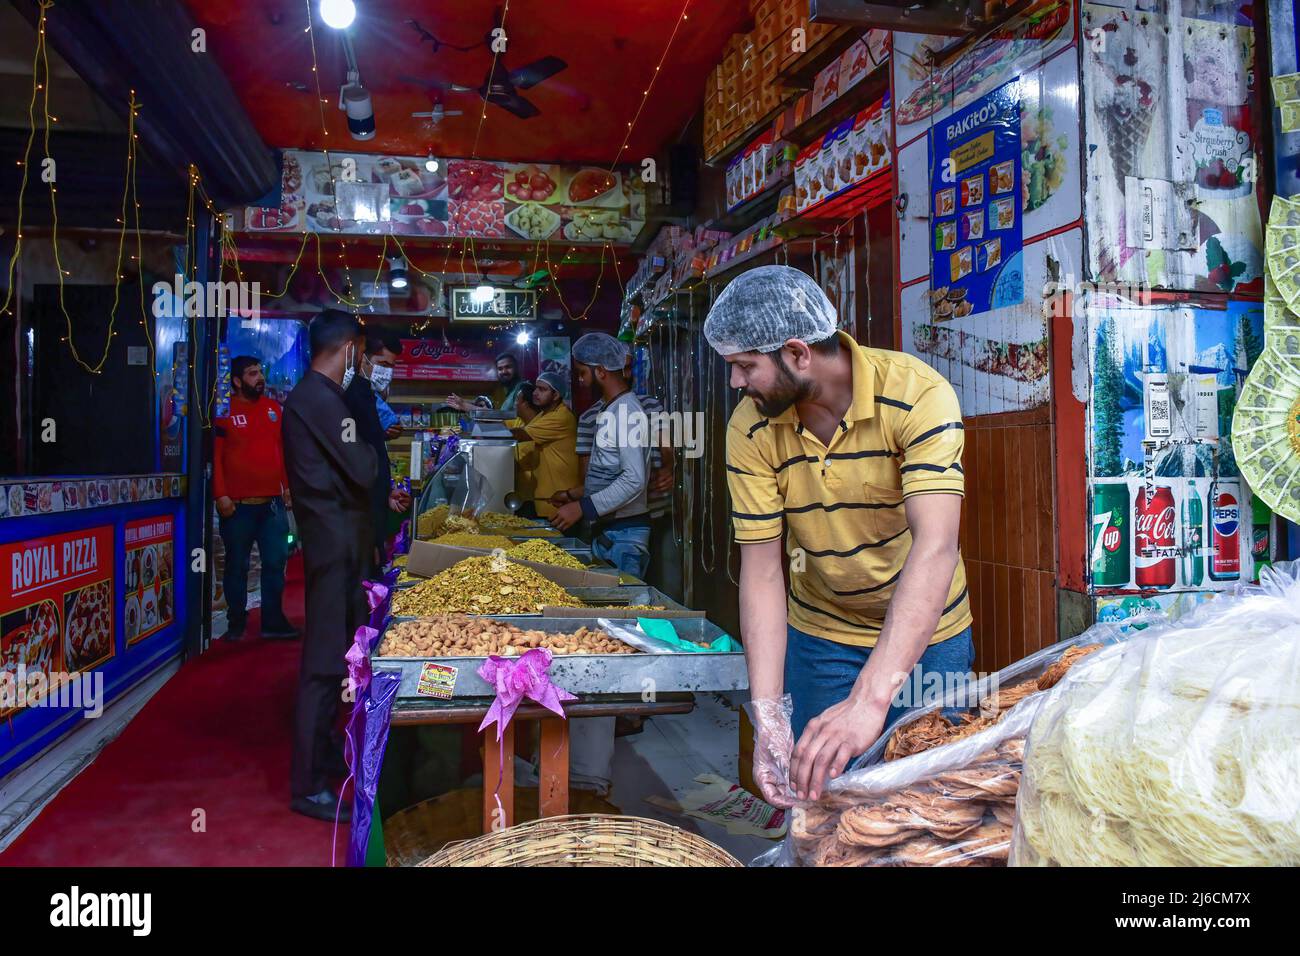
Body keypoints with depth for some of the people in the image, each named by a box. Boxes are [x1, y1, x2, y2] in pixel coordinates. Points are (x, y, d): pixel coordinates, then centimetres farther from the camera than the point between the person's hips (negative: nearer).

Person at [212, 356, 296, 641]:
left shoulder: (274, 409, 11)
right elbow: (215, 456, -7)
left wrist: (288, 486, 9)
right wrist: (220, 495, -13)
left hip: (273, 502, 4)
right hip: (237, 505, -4)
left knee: (275, 562, 4)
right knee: (237, 565, 7)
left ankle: (273, 621, 13)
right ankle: (236, 623, 19)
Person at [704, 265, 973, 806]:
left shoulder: (917, 395, -26)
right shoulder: (751, 429, -15)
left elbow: (935, 547, -37)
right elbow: (761, 568, -16)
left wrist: (871, 698, -47)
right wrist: (768, 712, -27)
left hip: (926, 633, -1)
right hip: (820, 635, 2)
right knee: (821, 798, 8)